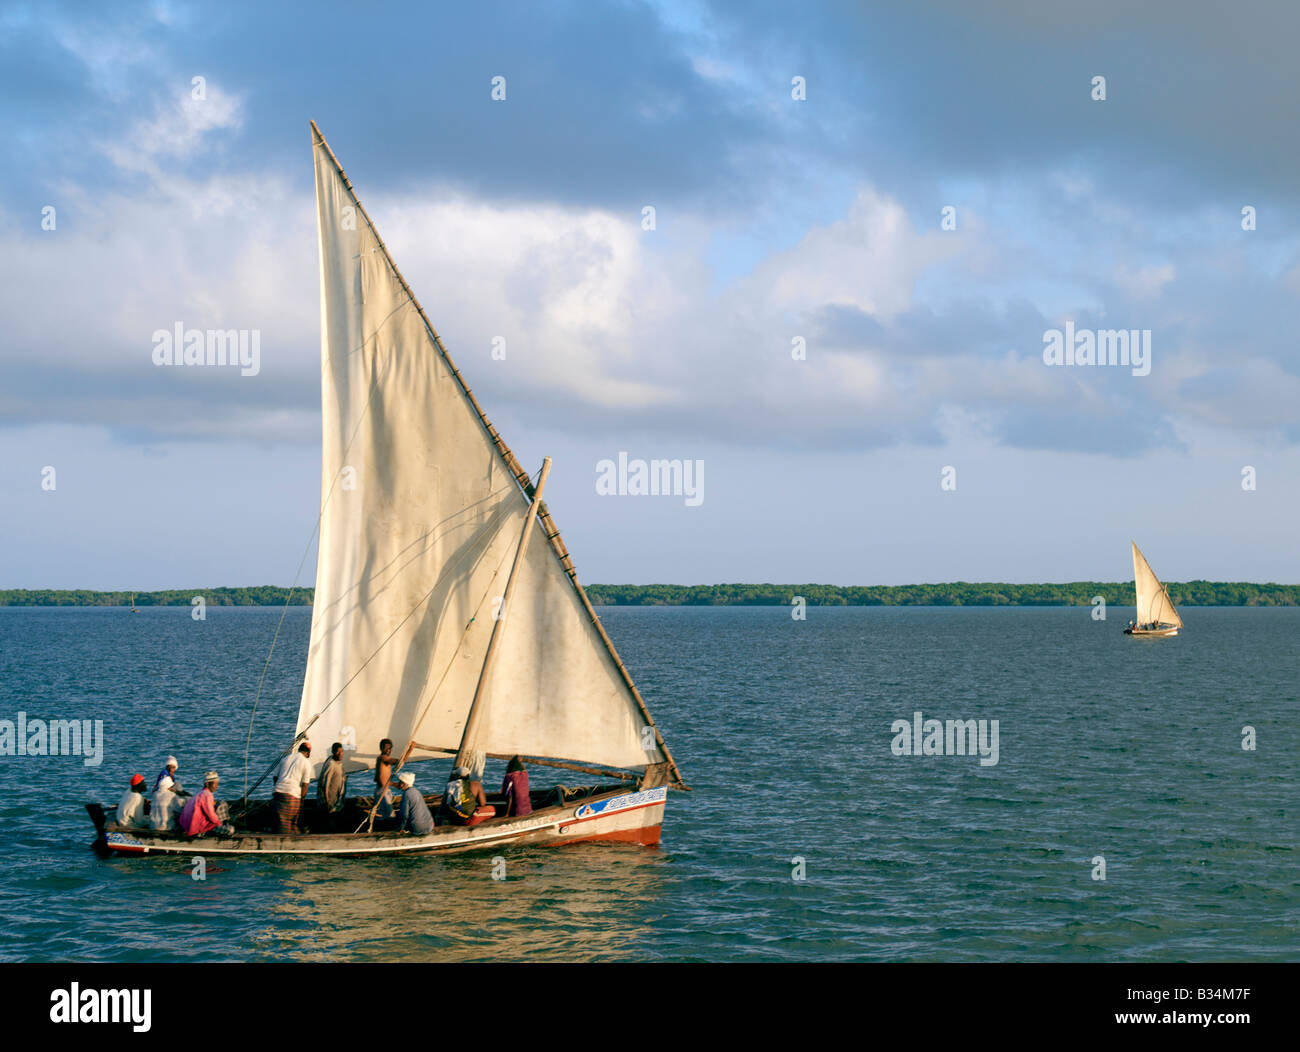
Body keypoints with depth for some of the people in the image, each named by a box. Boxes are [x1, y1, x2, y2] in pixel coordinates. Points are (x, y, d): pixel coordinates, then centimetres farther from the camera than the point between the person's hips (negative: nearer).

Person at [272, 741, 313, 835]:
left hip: (278, 791, 4)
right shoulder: (306, 763, 3)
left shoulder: (286, 758, 18)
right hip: (293, 795, -4)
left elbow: (275, 777, 20)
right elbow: (305, 784, -2)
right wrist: (302, 799, 6)